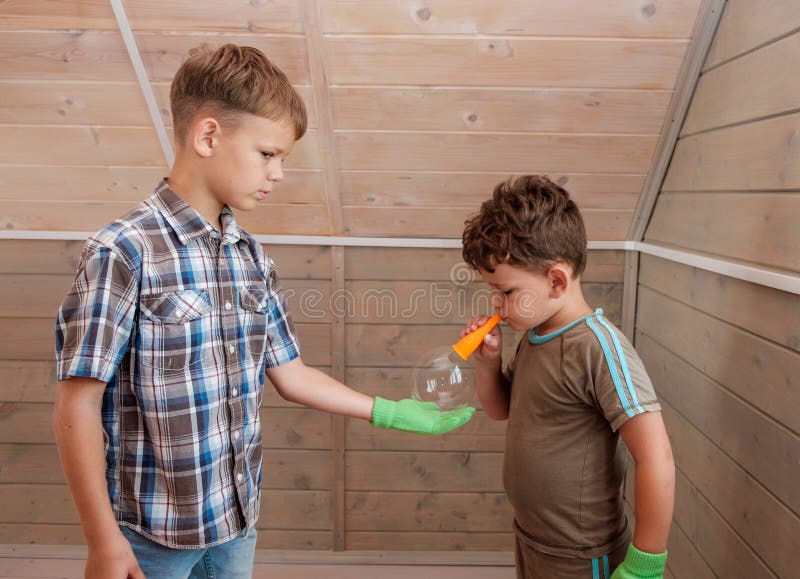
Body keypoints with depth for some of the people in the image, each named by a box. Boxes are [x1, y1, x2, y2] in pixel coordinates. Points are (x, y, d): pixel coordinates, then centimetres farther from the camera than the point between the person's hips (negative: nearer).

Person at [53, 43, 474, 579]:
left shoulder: (253, 258, 1)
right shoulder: (123, 253, -17)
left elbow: (291, 374, 7)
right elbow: (78, 406, -15)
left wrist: (393, 413, 7)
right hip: (154, 533, -5)